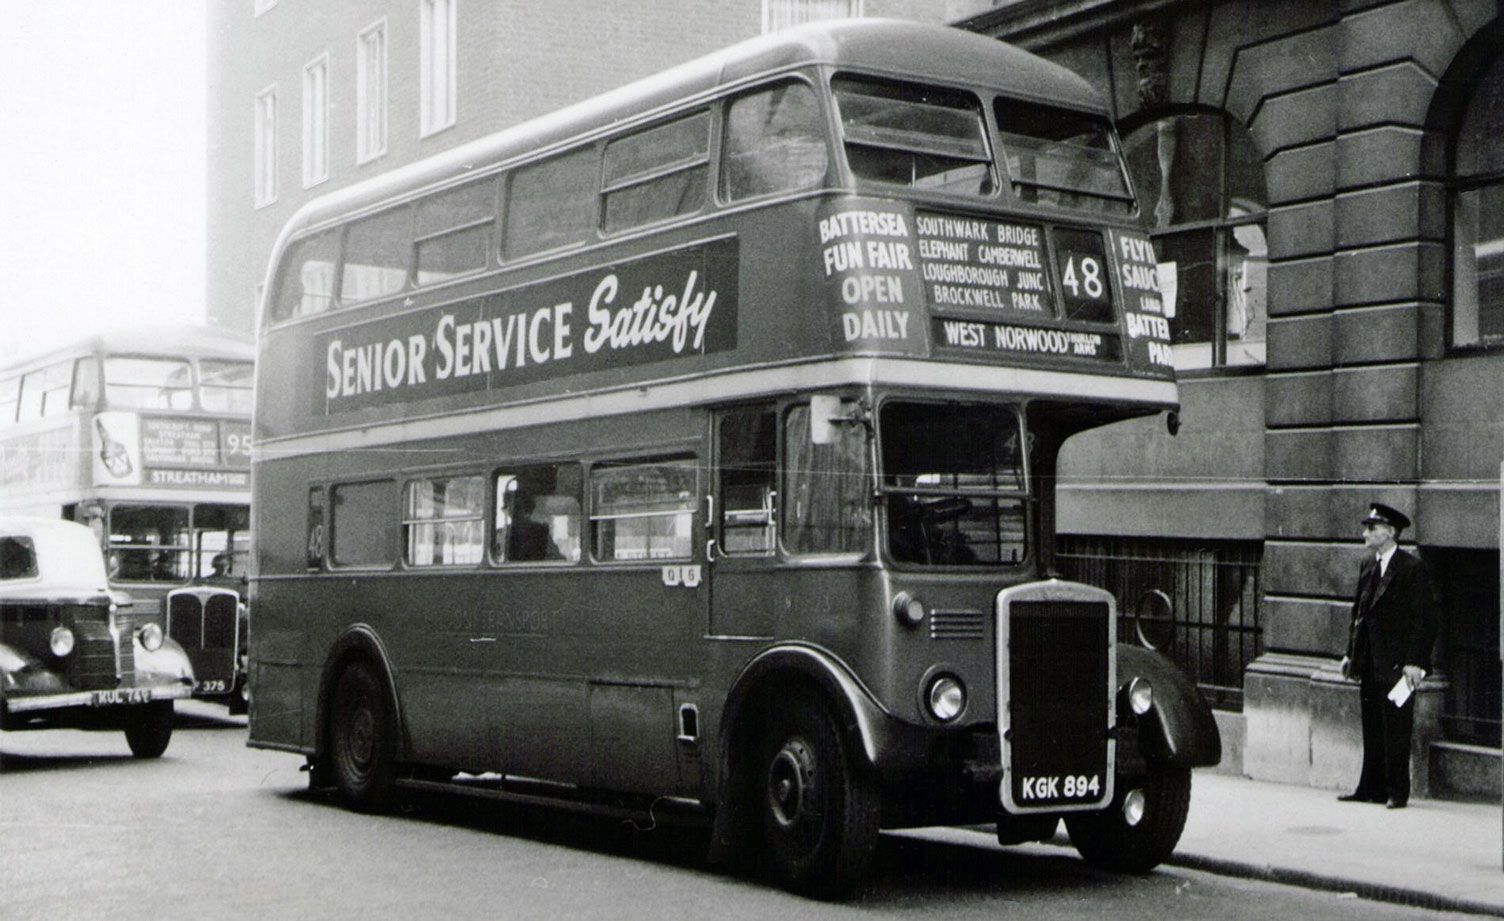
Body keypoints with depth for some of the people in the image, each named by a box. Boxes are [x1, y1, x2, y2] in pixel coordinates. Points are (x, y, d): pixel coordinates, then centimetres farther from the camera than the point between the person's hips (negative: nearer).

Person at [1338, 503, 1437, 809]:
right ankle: (1371, 788, 18)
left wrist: (1415, 662, -16)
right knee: (1371, 729, 11)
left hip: (1396, 665, -7)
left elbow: (1425, 619, -11)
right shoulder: (1367, 564, 13)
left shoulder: (1412, 568, -9)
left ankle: (1397, 791, 5)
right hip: (1369, 663, 7)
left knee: (1395, 729, -3)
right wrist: (1351, 653, 14)